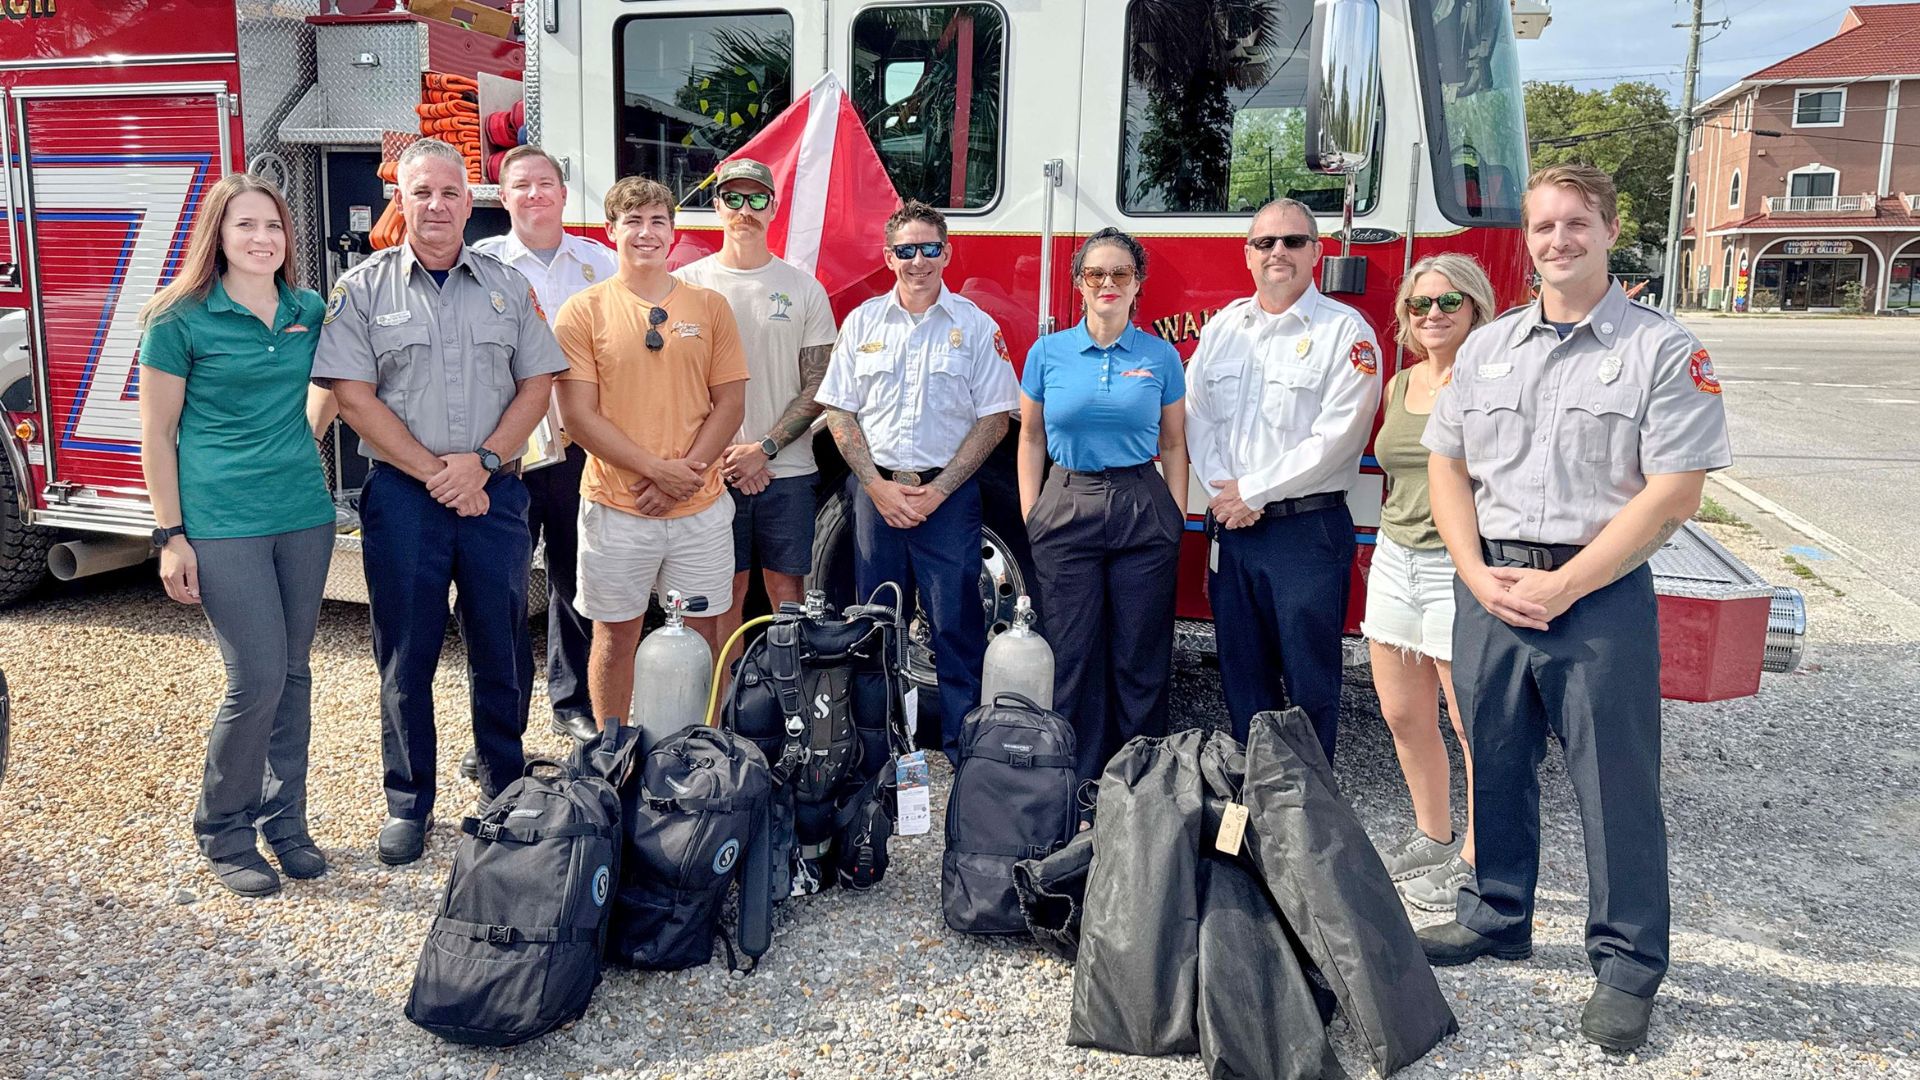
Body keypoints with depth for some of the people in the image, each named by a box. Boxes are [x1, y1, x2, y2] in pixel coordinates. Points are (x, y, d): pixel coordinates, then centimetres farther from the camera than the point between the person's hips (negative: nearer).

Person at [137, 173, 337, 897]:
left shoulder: (309, 311, 7)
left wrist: (302, 446, 12)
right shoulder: (181, 319, -5)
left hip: (304, 516, 5)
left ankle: (284, 820, 25)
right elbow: (157, 436, -4)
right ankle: (222, 832, 14)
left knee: (294, 675, 10)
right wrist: (171, 537, -7)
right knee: (257, 680, -7)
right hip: (222, 524, -5)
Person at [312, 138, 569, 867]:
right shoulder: (363, 289, 2)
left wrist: (481, 462, -10)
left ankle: (507, 791, 23)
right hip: (401, 497, -1)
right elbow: (353, 396, -5)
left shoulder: (508, 287, 9)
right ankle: (409, 804, 20)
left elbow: (536, 385, 4)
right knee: (406, 656, 7)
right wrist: (435, 472, -12)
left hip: (495, 495, 2)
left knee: (501, 648, 8)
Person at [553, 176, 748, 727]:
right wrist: (657, 469, -14)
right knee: (616, 636, 9)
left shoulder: (709, 305, 7)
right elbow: (578, 414, -7)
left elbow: (730, 403, 4)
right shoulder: (582, 311, -1)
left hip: (700, 506, 2)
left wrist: (688, 469, -10)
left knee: (701, 634, 9)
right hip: (616, 508, -2)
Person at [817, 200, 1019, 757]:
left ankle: (964, 752, 10)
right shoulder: (863, 321, 7)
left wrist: (938, 490, -10)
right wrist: (878, 486, -6)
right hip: (875, 491, 2)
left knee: (956, 626, 0)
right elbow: (839, 411, 6)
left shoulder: (976, 326, 1)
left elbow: (994, 419, -2)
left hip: (948, 495, -2)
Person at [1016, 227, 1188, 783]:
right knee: (1072, 654, 4)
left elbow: (1174, 445, 9)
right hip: (1067, 509, 0)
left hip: (1144, 513, 0)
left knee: (1140, 656, 5)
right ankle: (1076, 778, 17)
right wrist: (1030, 516, 5)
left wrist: (1177, 518, 4)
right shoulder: (1048, 353, 4)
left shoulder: (1161, 356, 4)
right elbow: (1031, 439, 10)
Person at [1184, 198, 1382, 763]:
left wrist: (1253, 492, -13)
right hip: (1230, 526, 5)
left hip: (1307, 527, -5)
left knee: (1309, 682, 2)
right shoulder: (1222, 326, 11)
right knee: (1243, 674, 14)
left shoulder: (1345, 331, -6)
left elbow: (1336, 437, -15)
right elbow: (1197, 415, 7)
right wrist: (1223, 490, -9)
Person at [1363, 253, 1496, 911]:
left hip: (1460, 567, -7)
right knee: (1403, 715, 14)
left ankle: (1474, 861, 16)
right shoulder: (1400, 385, 13)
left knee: (1474, 726, 2)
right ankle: (1432, 836, 32)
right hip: (1396, 562, 7)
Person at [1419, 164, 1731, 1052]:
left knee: (1615, 783, 4)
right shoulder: (1486, 347, 10)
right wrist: (1480, 576, -4)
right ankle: (1496, 918, 33)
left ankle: (1627, 968, 18)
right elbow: (1446, 465, 9)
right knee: (1495, 768, 15)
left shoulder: (1662, 350, -5)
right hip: (1488, 591, 4)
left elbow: (1672, 493, -11)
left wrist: (1561, 587, -14)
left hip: (1599, 598, -4)